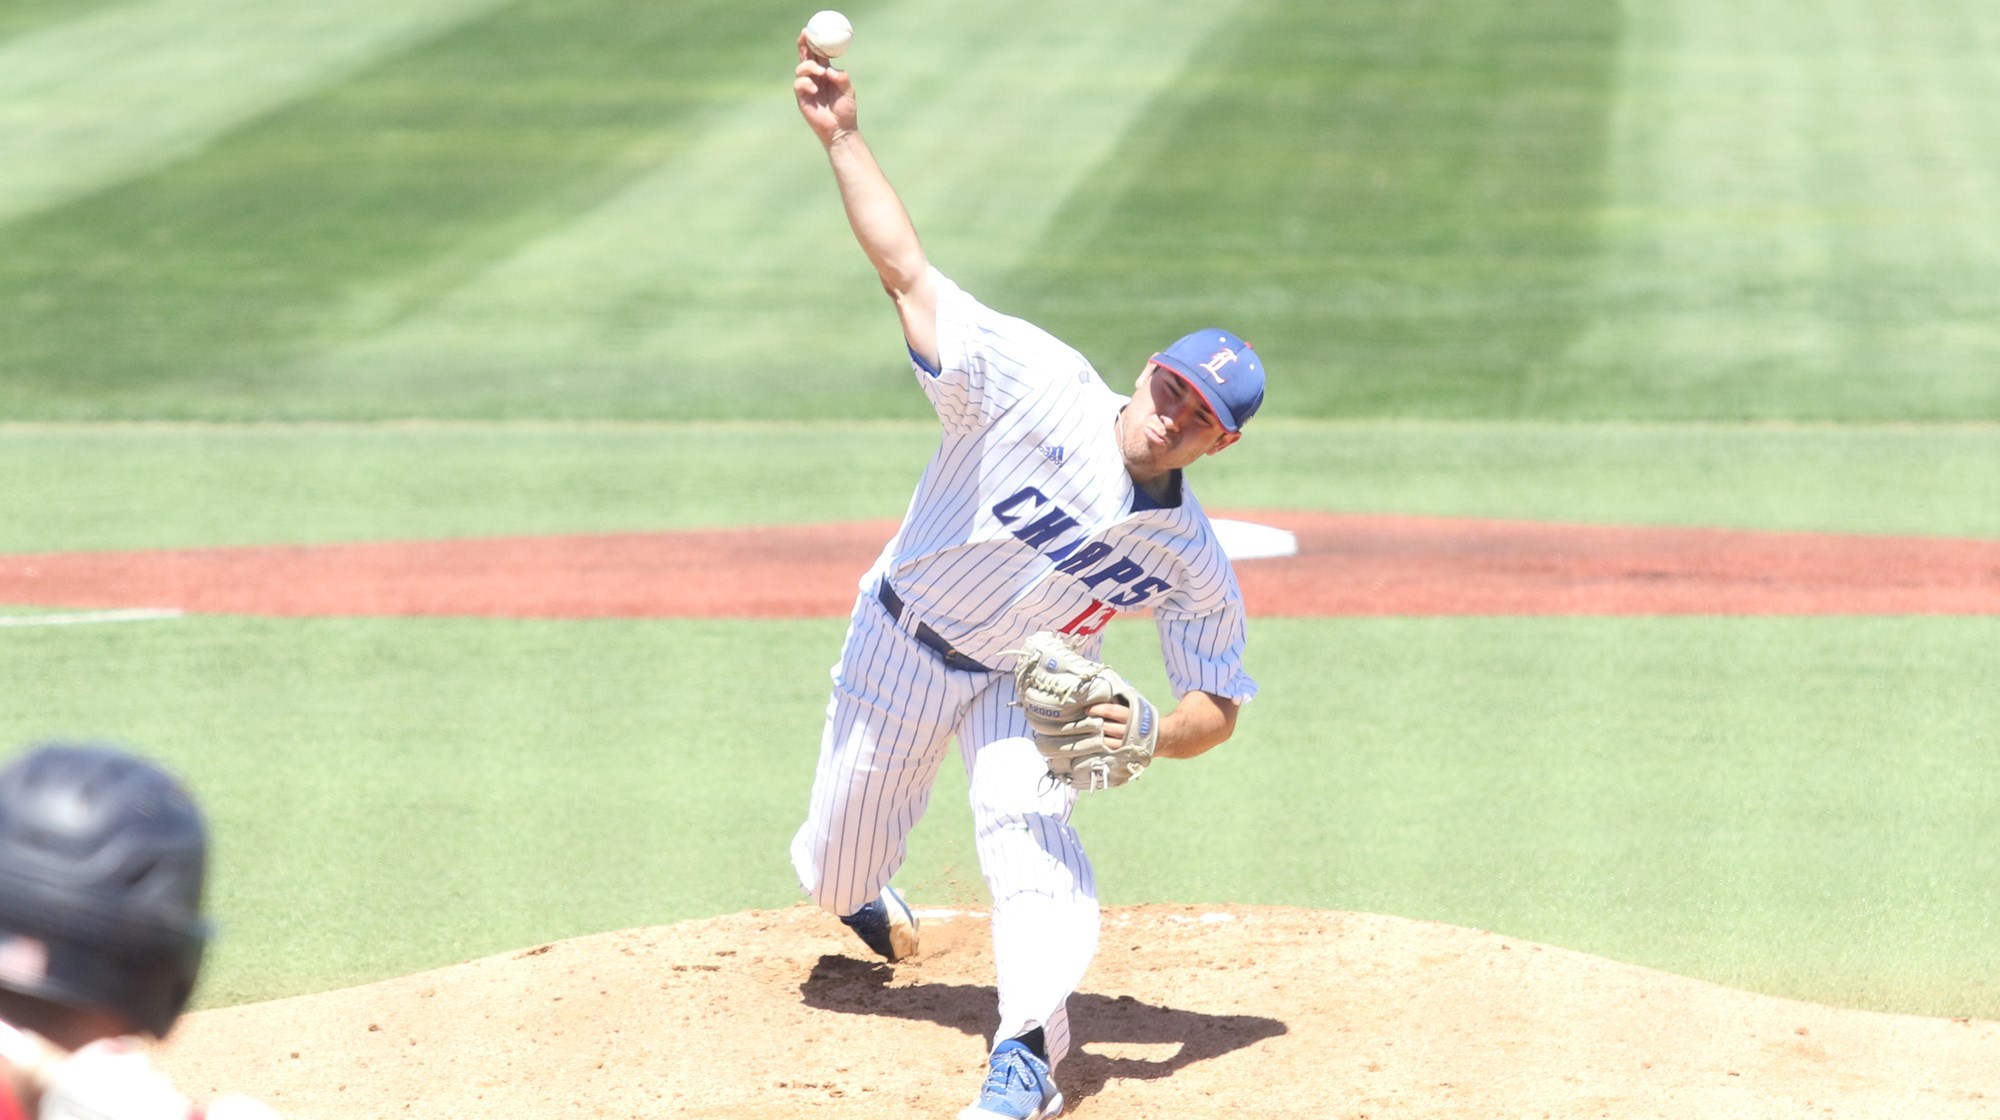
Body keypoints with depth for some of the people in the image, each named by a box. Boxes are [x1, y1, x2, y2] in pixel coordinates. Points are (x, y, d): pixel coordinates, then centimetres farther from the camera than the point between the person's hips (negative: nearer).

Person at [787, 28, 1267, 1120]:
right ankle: (865, 894, 50)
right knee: (835, 876, 11)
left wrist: (1147, 738, -30)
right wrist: (841, 138, -38)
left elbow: (1218, 704, -8)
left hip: (1030, 687, 0)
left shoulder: (1195, 564, -17)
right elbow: (908, 271, -29)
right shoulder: (1041, 386, -26)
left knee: (1027, 826, -29)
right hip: (904, 646, 0)